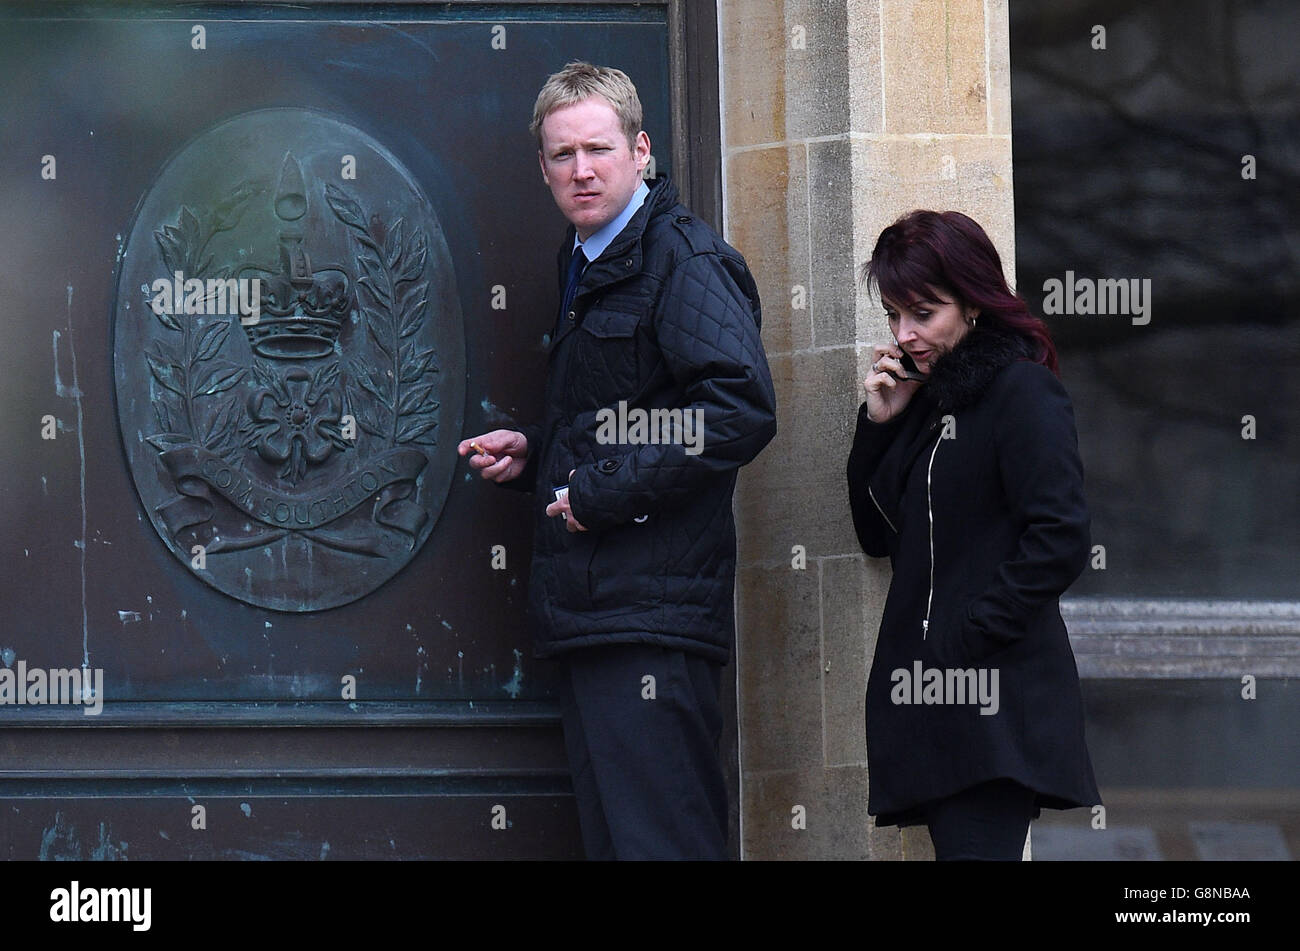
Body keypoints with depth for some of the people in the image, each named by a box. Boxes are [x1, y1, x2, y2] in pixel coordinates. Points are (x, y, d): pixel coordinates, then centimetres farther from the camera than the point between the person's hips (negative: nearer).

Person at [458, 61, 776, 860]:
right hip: (591, 613, 10)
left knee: (659, 840, -13)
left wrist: (605, 493, -17)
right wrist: (531, 456, 13)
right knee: (610, 836, 10)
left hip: (653, 614, -10)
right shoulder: (587, 267, 21)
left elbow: (740, 410, -22)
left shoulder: (686, 260, -9)